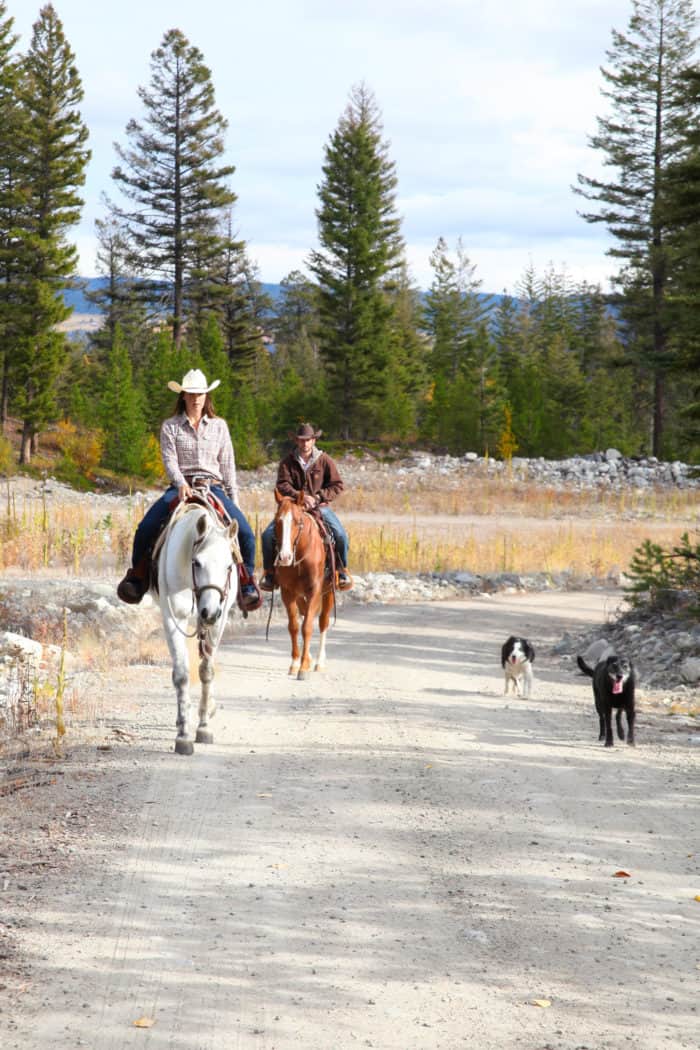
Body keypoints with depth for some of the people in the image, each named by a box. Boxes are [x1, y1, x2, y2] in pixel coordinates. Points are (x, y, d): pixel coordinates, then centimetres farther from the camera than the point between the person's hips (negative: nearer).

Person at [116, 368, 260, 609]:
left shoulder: (219, 426, 11)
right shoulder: (170, 427, 7)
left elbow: (228, 466, 12)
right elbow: (169, 460, -4)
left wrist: (233, 500, 7)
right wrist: (181, 484, -23)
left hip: (213, 486, 1)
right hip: (180, 487, -1)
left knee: (245, 532, -20)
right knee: (145, 528, -22)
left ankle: (247, 581, 1)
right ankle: (138, 575, 0)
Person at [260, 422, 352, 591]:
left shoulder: (324, 460, 0)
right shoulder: (288, 462, 0)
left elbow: (337, 485, 1)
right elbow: (282, 485, -9)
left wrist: (318, 496, -12)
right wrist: (300, 497, -24)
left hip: (319, 506, 0)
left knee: (341, 535, -22)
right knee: (268, 535, -18)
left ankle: (342, 570, 0)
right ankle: (269, 572, 0)